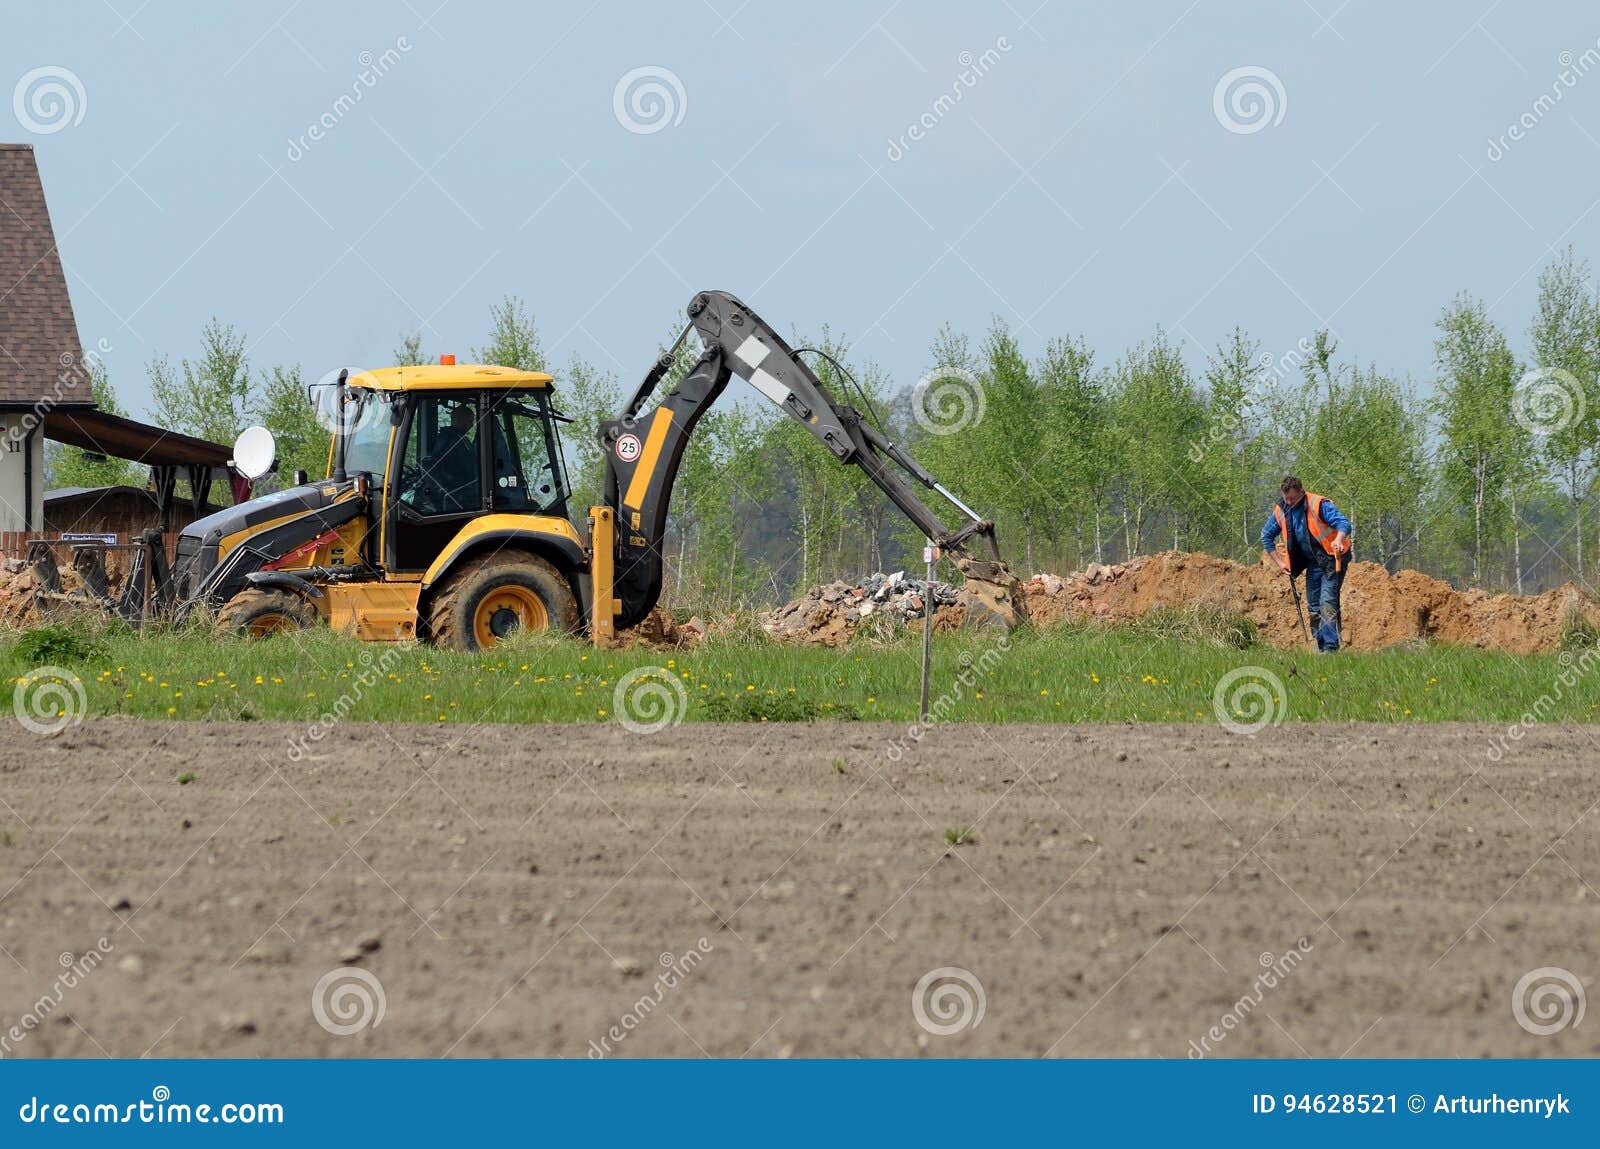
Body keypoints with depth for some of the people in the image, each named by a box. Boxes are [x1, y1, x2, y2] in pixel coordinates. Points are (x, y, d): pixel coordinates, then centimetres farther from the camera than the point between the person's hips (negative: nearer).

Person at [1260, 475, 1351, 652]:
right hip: (1312, 563, 7)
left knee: (1328, 604, -18)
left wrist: (1339, 539, -48)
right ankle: (1321, 647, 15)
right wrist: (1278, 563, 11)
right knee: (1313, 607, 8)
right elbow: (1266, 536, 15)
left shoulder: (1319, 505, -18)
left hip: (1331, 560, -7)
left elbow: (1343, 523, -27)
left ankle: (1330, 647, -22)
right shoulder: (1280, 511, 1)